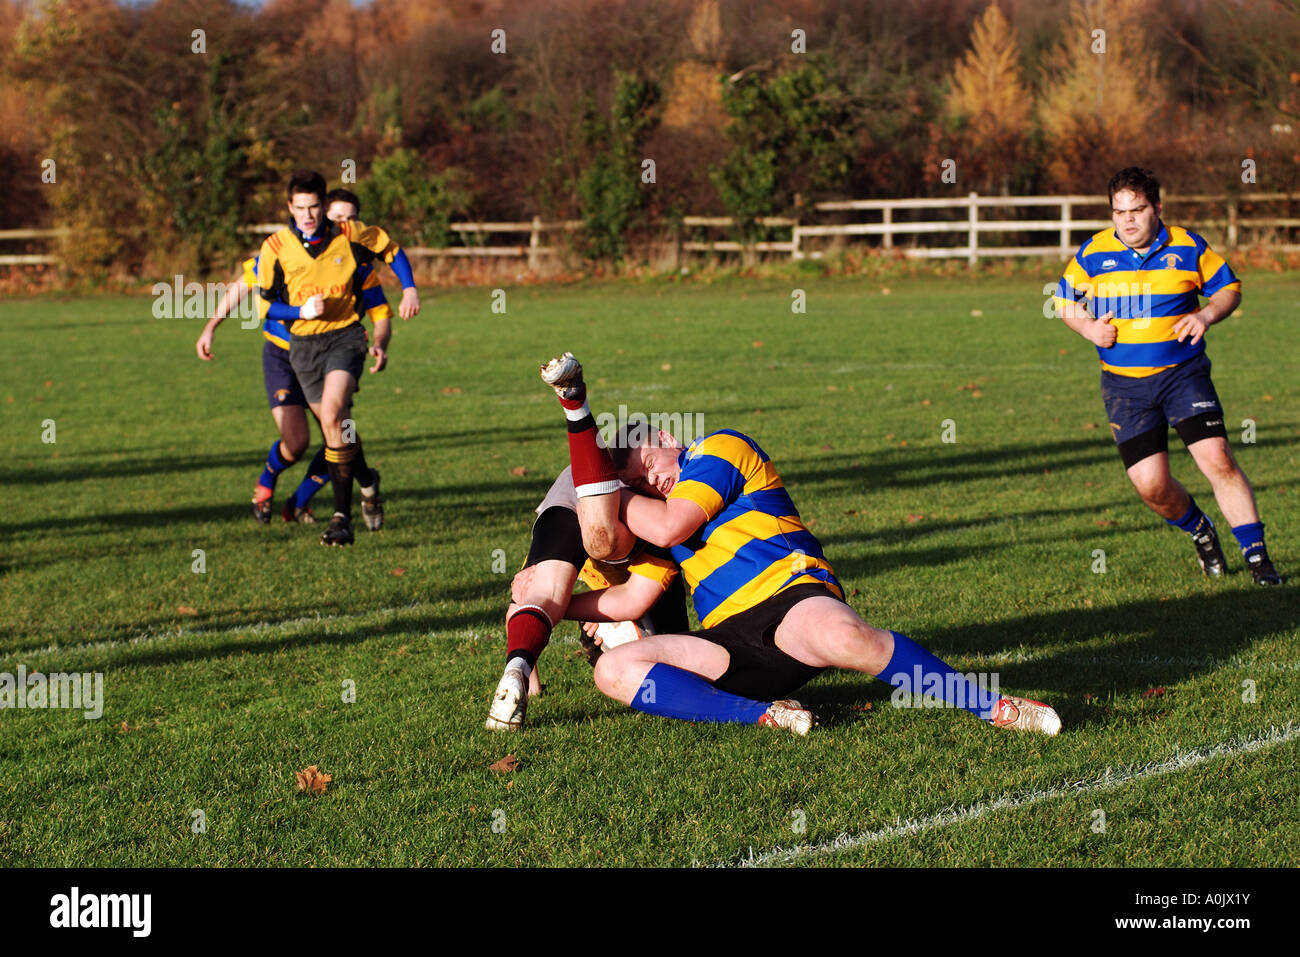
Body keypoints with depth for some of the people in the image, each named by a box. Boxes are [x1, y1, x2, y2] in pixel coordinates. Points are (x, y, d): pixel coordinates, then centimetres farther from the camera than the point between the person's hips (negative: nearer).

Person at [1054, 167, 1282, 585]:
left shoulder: (1189, 247, -1)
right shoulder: (1092, 254, 0)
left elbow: (1228, 287, 10)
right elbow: (1065, 300, 14)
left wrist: (1206, 316, -10)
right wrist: (1088, 328, -6)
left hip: (1183, 373, -1)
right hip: (1124, 384, 1)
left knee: (1218, 459, -16)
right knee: (1150, 484, -5)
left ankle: (1256, 555, -4)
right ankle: (1199, 531, 27)